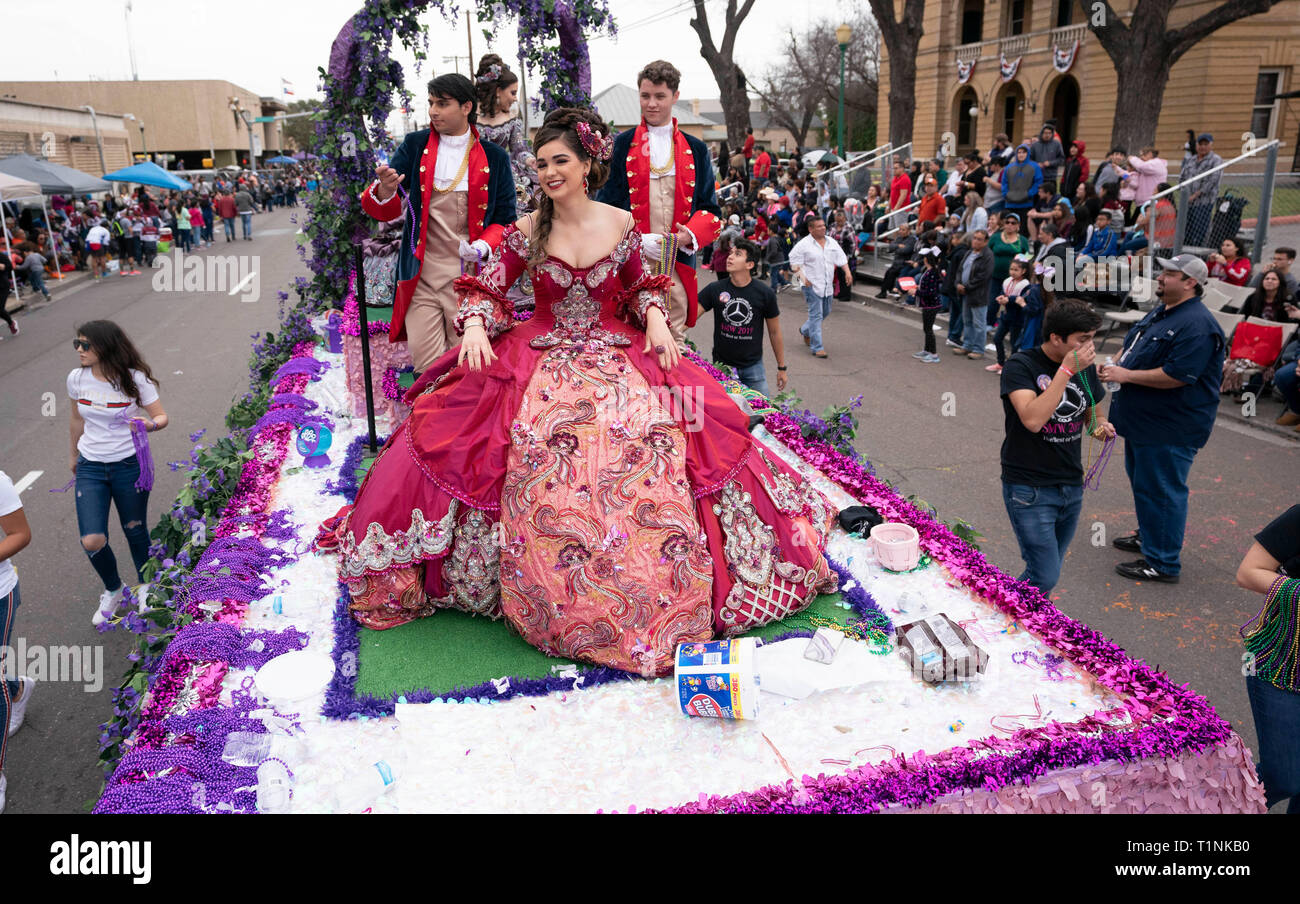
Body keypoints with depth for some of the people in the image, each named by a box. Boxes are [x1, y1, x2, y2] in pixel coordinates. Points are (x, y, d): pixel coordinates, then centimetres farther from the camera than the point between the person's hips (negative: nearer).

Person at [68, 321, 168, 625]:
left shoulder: (135, 379, -14)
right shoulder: (77, 378, -4)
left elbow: (161, 416, -6)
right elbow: (77, 419, 13)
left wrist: (150, 424, -30)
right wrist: (74, 454, 25)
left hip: (129, 464, -2)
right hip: (90, 466, 2)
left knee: (135, 532, 12)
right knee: (92, 542, -8)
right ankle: (112, 589, 22)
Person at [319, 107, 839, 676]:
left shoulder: (621, 223, 3)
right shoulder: (525, 232, 1)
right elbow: (486, 288, 5)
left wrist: (655, 317, -3)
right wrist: (475, 325, -15)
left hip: (618, 353, 0)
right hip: (540, 358, 0)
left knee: (649, 453, -19)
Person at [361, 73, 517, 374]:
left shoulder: (494, 158, 6)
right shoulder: (415, 146, 9)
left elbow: (505, 218, 8)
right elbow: (387, 211, 7)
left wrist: (484, 245, -13)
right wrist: (384, 193, -18)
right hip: (421, 278, 1)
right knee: (427, 366, -4)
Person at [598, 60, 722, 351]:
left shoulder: (695, 150, 14)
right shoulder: (620, 145, 7)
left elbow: (710, 210, 12)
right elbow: (605, 207, 4)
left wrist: (690, 234, -10)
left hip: (678, 265, 2)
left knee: (674, 342, 3)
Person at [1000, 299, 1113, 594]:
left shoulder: (1085, 368, 5)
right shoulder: (1021, 366, -14)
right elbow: (1033, 419, -30)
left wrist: (1099, 426, -2)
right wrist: (1066, 370, -26)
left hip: (1072, 487, 7)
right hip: (1030, 489, -7)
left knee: (1047, 572, 14)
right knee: (1045, 577, -9)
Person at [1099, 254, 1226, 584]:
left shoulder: (1197, 325, -22)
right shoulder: (1160, 313, 11)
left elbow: (1177, 375, -28)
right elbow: (1133, 346, 23)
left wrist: (1127, 375, -22)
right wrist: (1115, 364, 2)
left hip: (1170, 427, -11)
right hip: (1143, 420, 11)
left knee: (1160, 490, -4)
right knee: (1142, 481, 23)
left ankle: (1162, 563, 5)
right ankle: (1148, 536, 42)